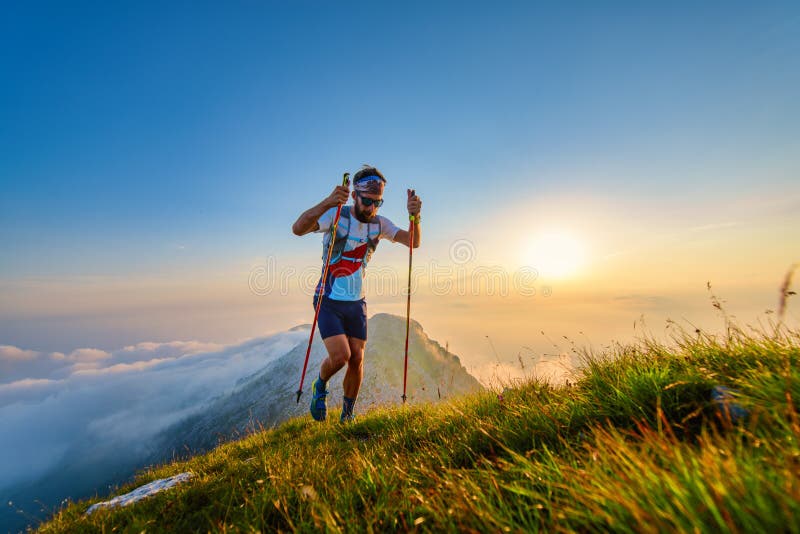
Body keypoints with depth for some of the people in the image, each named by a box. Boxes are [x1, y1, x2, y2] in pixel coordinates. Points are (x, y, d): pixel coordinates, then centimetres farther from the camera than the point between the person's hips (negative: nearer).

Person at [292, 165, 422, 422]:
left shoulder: (379, 223, 0)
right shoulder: (336, 215, -13)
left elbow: (413, 242, -7)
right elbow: (297, 228, -29)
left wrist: (414, 216, -26)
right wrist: (327, 203, -46)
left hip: (356, 303, 4)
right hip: (329, 301, -4)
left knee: (357, 360, 4)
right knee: (340, 356, -15)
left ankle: (347, 416, 28)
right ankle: (320, 387, 21)